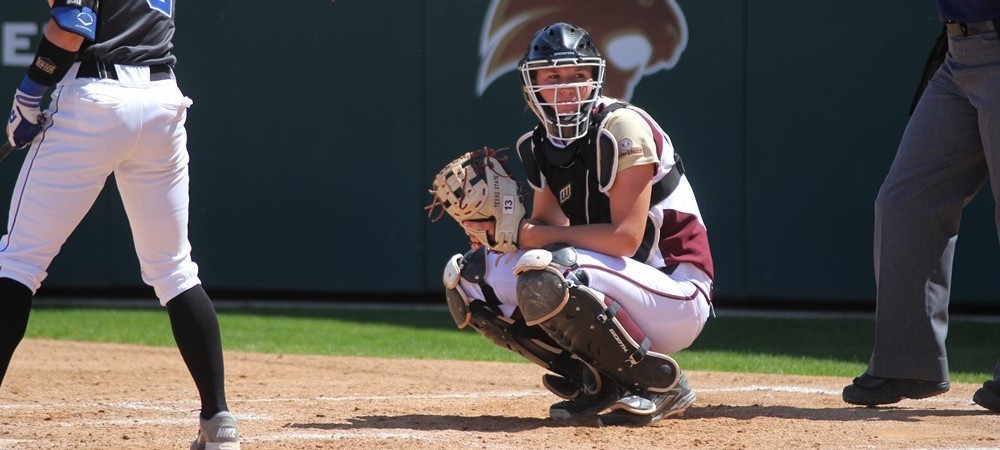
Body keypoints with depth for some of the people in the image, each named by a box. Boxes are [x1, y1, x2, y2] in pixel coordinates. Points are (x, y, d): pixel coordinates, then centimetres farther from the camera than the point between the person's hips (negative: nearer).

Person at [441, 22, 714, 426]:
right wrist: (499, 229, -15)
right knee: (467, 275, -2)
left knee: (546, 275, -34)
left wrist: (529, 234, -19)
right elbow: (546, 229, 6)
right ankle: (595, 381, 5)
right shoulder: (540, 147, 8)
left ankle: (659, 382, -14)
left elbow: (625, 237, -24)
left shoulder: (623, 128, -17)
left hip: (677, 297, -8)